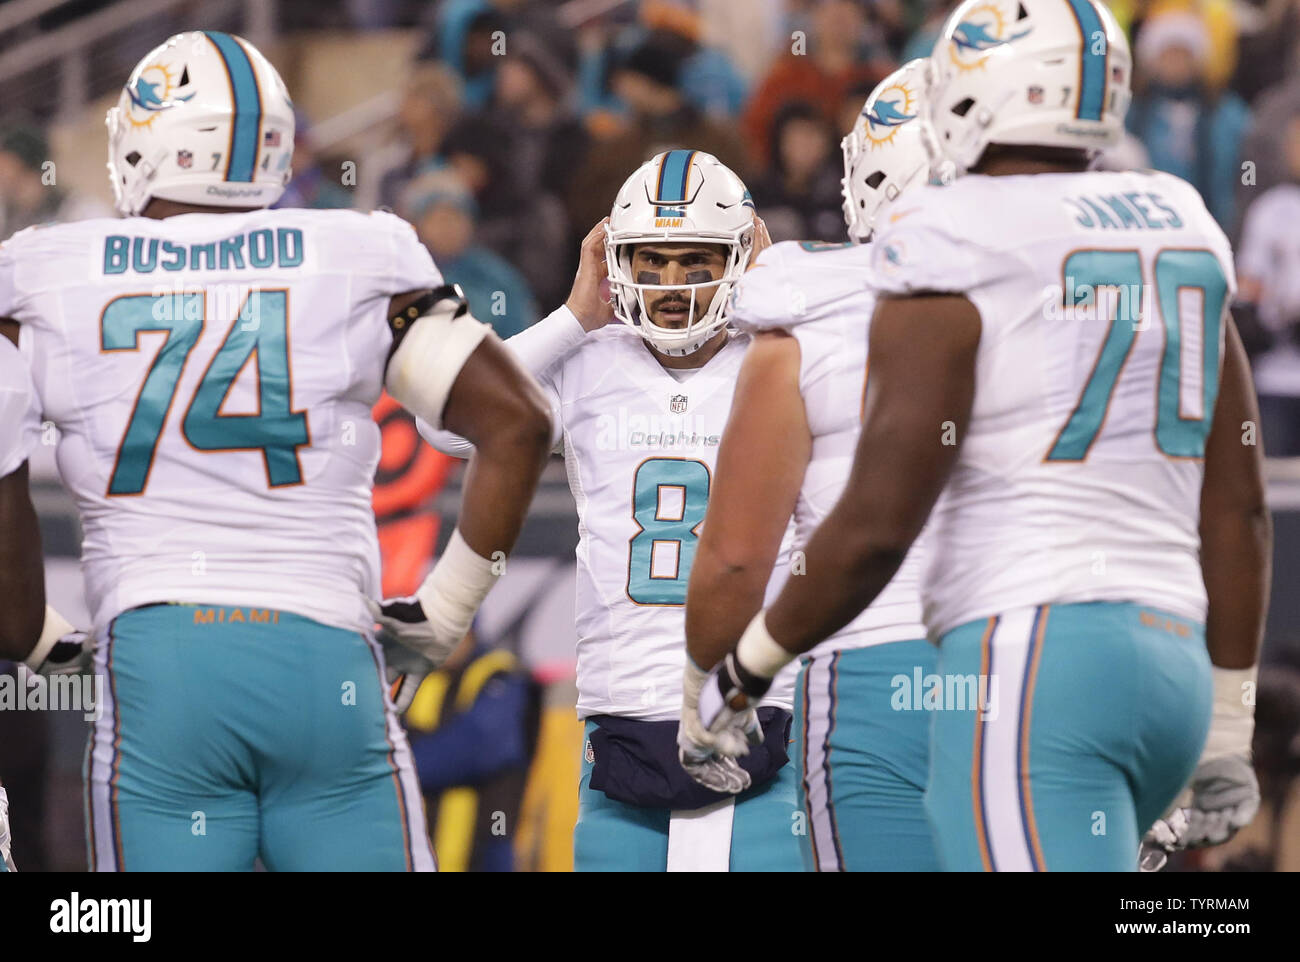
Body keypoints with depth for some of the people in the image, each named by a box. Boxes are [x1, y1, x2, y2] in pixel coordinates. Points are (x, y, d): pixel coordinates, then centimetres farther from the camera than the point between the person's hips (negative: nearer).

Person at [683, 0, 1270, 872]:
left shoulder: (951, 257, -6)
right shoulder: (1178, 236, 14)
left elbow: (876, 527, -10)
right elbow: (1238, 507, 16)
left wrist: (744, 670, 5)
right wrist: (1227, 725, 23)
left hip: (1030, 666, -8)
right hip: (1169, 661, 8)